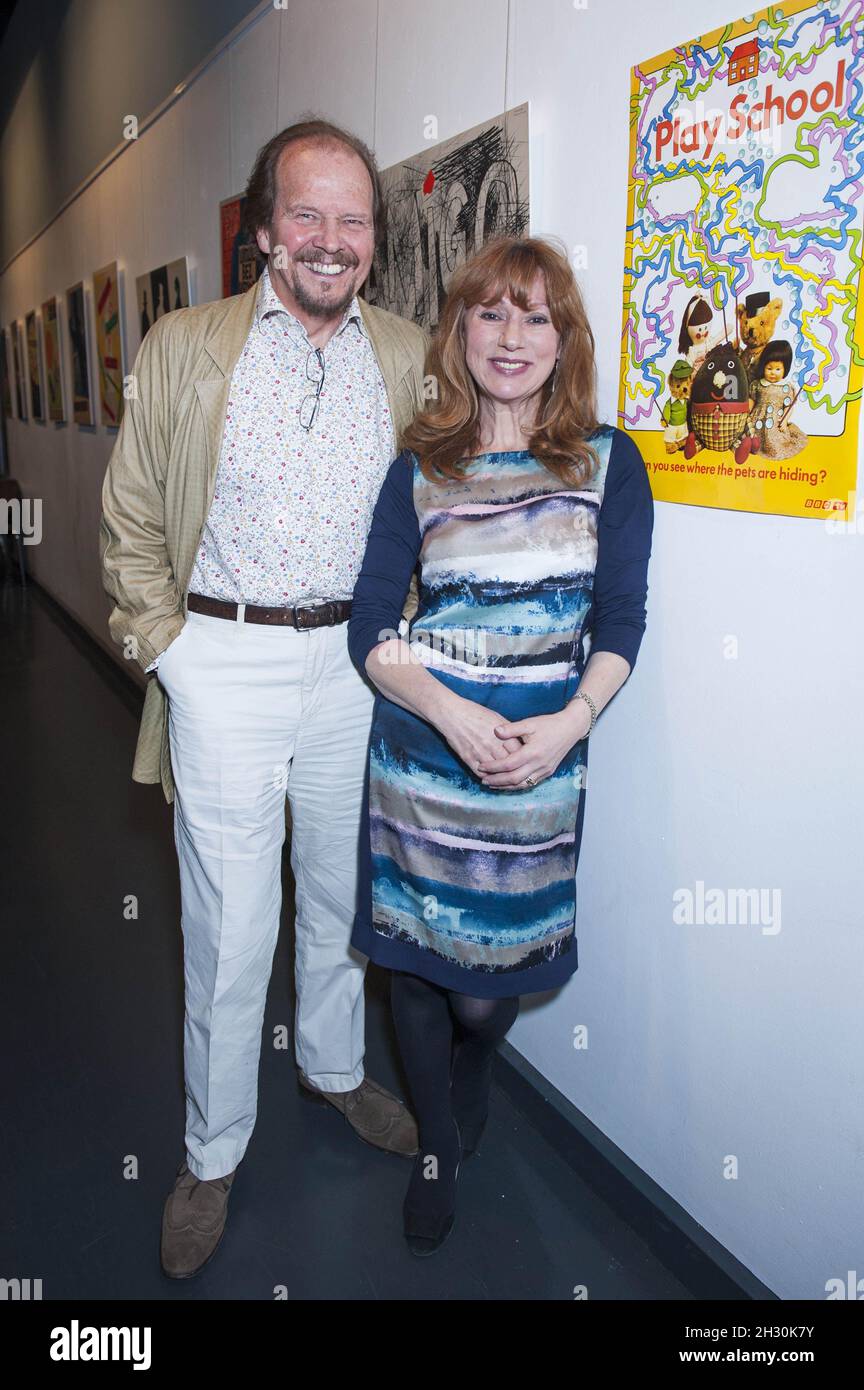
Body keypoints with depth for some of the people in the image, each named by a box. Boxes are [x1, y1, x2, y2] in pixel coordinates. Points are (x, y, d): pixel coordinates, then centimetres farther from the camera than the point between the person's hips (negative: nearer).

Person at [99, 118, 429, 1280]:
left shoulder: (409, 355, 6)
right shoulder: (184, 347, 0)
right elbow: (130, 520, 3)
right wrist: (166, 648, -4)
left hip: (355, 662, 3)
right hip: (224, 665, -2)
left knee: (343, 891, 18)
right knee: (231, 924, 3)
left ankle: (335, 1067, 44)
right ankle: (214, 1153, 25)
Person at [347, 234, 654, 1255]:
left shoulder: (609, 462, 3)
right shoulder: (420, 468, 2)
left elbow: (620, 622, 1)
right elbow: (371, 628, -1)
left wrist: (570, 721, -15)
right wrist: (455, 715, -17)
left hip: (543, 754, 0)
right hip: (421, 745, 1)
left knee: (489, 986, 8)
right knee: (417, 958, 10)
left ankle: (470, 1078, 46)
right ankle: (438, 1146, 37)